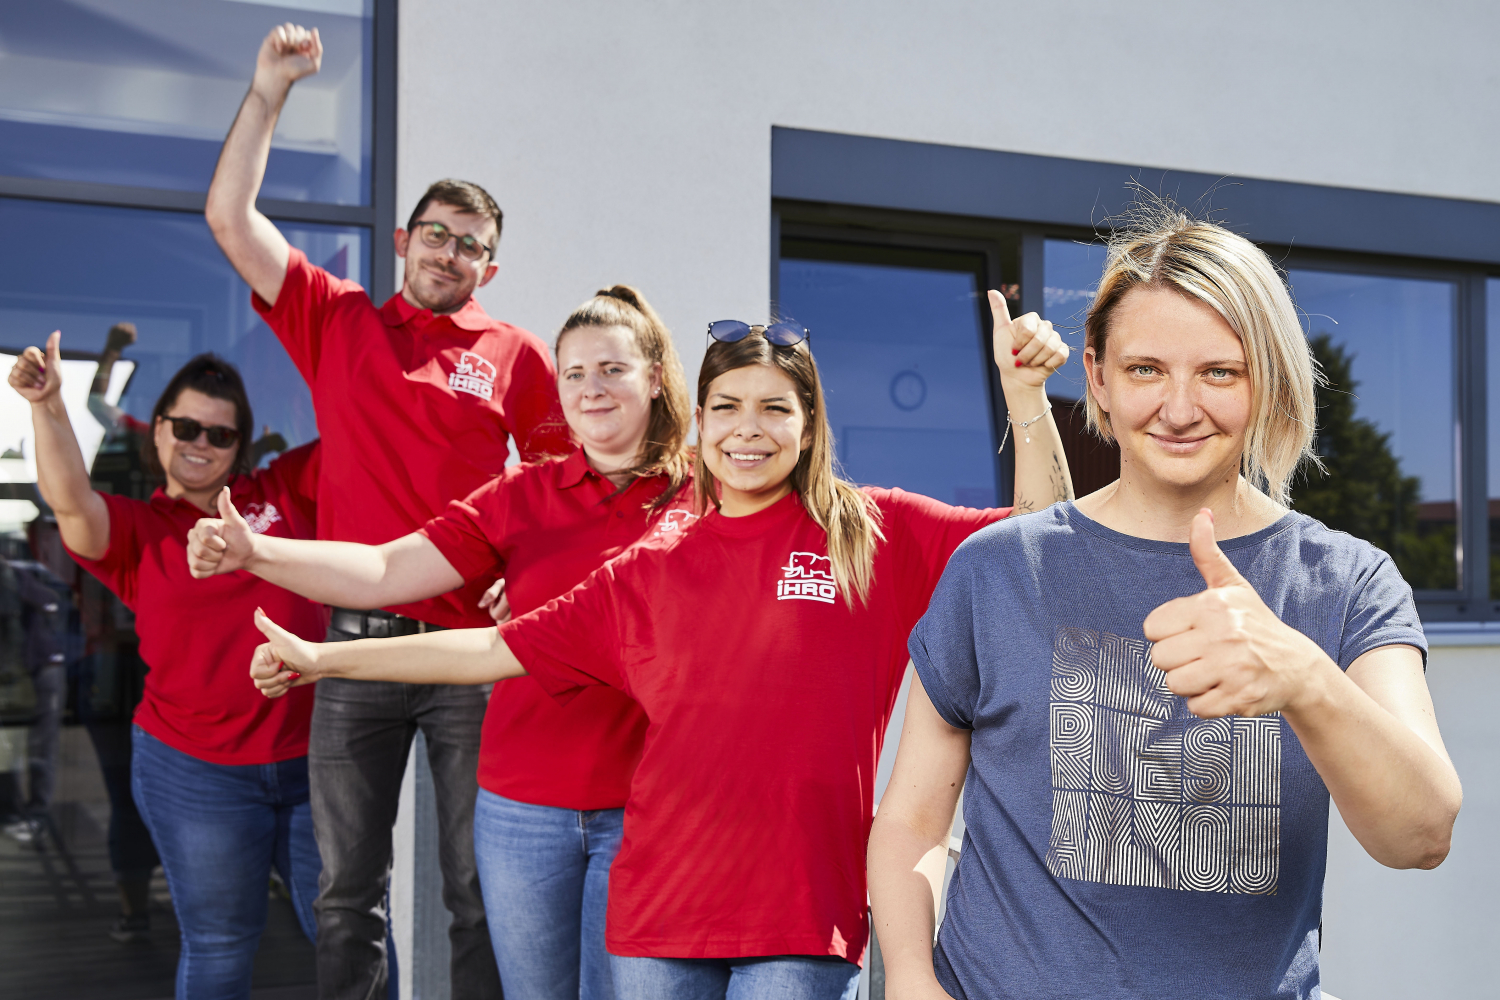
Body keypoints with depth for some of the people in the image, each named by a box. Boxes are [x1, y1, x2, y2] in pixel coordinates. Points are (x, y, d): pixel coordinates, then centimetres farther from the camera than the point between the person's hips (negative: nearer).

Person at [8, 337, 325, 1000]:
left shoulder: (283, 492, 5)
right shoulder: (135, 529, 2)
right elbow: (68, 500, -17)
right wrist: (48, 407, -28)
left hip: (310, 759, 1)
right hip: (194, 771, -1)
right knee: (219, 945, 10)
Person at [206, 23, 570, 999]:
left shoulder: (514, 354, 6)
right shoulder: (338, 321, 9)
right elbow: (232, 219, 5)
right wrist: (270, 89, 1)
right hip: (356, 639, 1)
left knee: (481, 892, 5)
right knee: (348, 889, 10)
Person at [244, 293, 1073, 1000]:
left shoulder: (875, 534, 0)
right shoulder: (648, 571, 7)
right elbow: (499, 649, 8)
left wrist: (1024, 394, -15)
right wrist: (325, 659, 8)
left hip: (805, 910, -3)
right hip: (661, 906, 3)